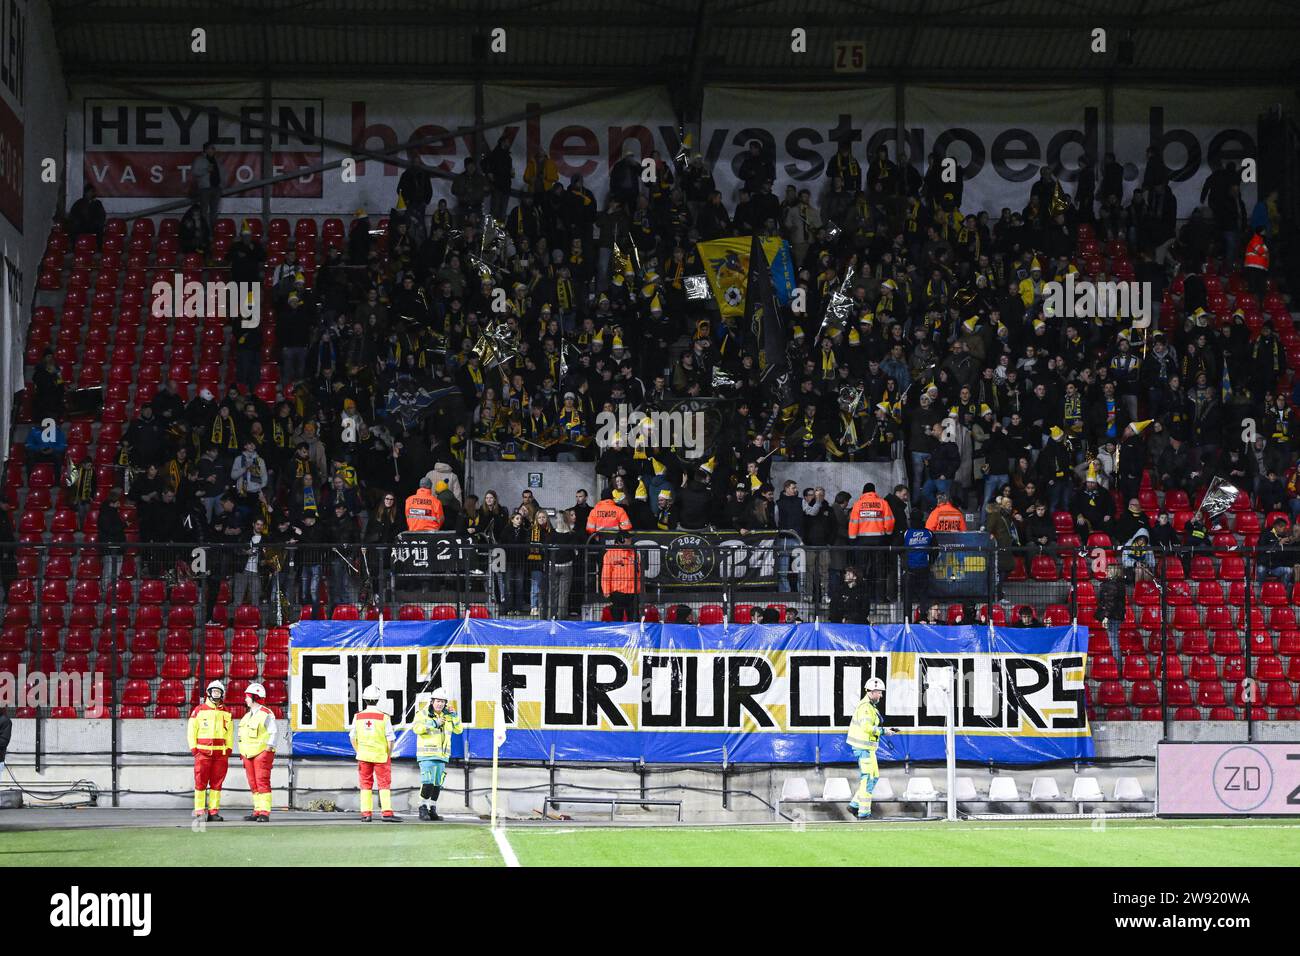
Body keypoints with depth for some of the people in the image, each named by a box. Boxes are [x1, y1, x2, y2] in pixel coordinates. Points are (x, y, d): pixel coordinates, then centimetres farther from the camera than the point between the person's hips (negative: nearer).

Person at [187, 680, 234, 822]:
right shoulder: (199, 710, 5)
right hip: (203, 751, -3)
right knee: (200, 782, -6)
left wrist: (229, 749, 7)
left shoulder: (226, 713, 14)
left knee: (217, 783, 3)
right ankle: (199, 812, -4)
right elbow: (191, 730, 4)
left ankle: (213, 812, 7)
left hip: (221, 753, 3)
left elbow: (230, 734, 18)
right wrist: (193, 748, -3)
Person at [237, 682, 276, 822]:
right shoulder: (247, 715, 17)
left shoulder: (266, 714, -8)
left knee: (262, 782, -12)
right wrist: (242, 753, 17)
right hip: (248, 753, 8)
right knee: (253, 784, 6)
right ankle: (257, 811, 9)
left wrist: (268, 749, -15)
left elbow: (272, 733, -9)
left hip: (262, 753, -8)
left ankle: (265, 813, -14)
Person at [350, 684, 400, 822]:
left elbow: (353, 738, 6)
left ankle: (366, 813, 11)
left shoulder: (358, 717, -2)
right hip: (381, 755, -3)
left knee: (366, 784, 12)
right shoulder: (383, 717, -11)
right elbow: (390, 739, -9)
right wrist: (389, 755, 6)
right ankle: (386, 812, -2)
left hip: (364, 755, 3)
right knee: (384, 784, 5)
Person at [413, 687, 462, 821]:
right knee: (428, 783, -15)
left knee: (437, 784, 8)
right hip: (427, 755, -6)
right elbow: (417, 728, -21)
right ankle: (423, 809, -4)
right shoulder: (423, 713, -6)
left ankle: (432, 810, 17)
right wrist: (434, 723, -23)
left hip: (441, 755, 6)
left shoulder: (447, 716, 11)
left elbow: (459, 730, 9)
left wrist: (454, 715, -3)